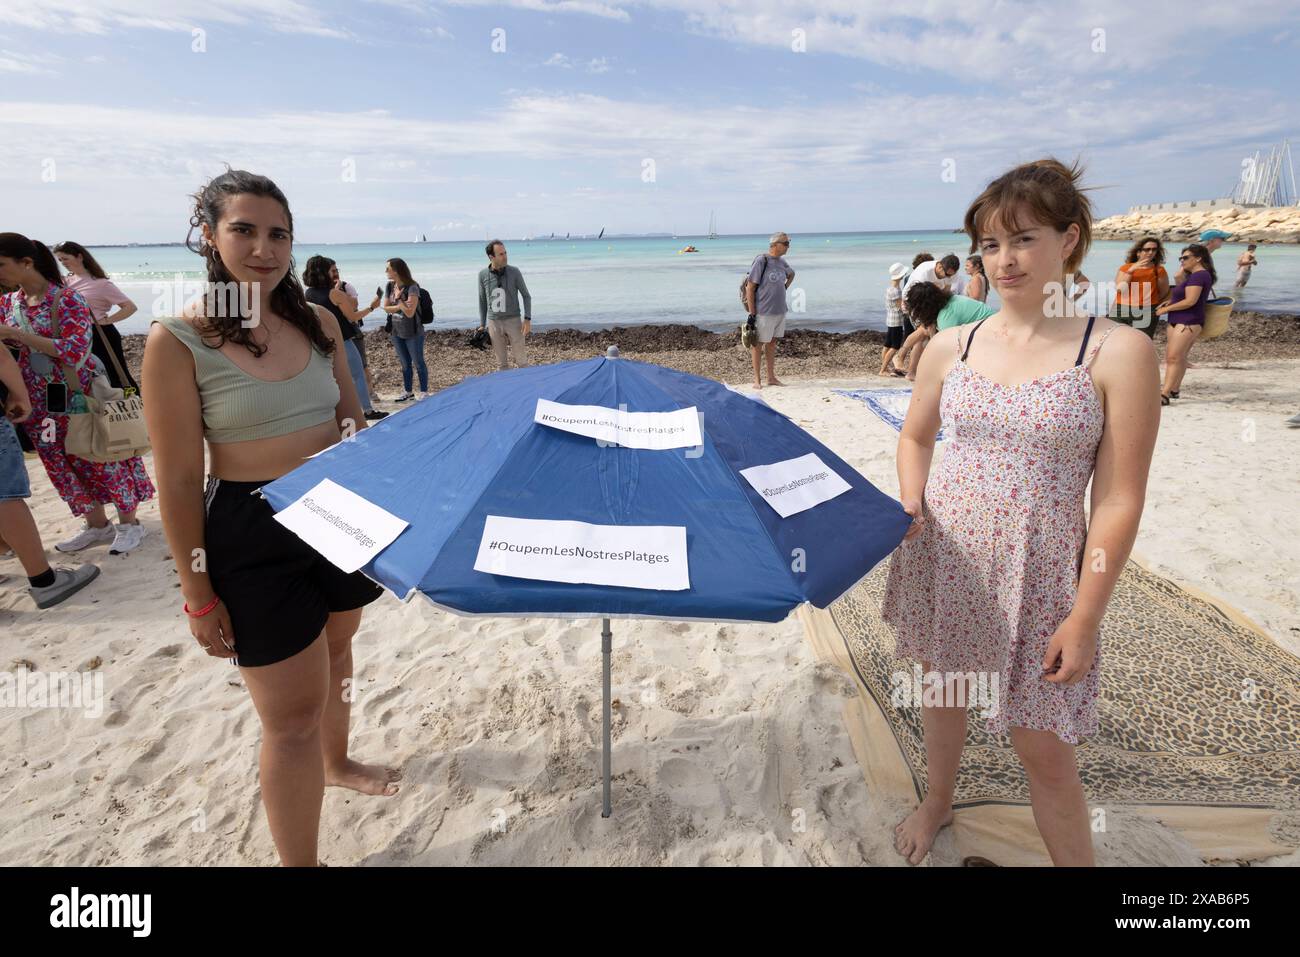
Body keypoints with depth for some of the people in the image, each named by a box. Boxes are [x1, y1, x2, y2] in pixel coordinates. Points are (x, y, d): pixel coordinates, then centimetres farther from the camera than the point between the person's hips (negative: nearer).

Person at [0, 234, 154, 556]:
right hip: (40, 405, 7)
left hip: (78, 399, -7)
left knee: (102, 460, 3)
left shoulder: (66, 299, -15)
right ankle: (97, 525, 26)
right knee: (64, 466, 13)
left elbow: (74, 351, -24)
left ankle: (129, 523, 17)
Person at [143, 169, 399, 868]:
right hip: (254, 536, -5)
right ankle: (299, 863, 22)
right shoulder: (176, 342, -13)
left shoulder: (317, 321, 1)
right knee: (293, 714, 2)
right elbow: (178, 481, -11)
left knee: (335, 653, 26)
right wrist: (199, 595, -9)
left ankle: (337, 763, 54)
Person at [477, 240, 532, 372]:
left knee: (521, 359, -1)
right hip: (494, 322, 2)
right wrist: (482, 325, 8)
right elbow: (482, 300, 9)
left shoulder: (514, 272, -8)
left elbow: (526, 296, -1)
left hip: (513, 321, -2)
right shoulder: (483, 274, -2)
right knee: (501, 362, 7)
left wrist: (527, 319, -12)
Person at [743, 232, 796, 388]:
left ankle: (771, 377, 22)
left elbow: (791, 274, 32)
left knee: (772, 343, 14)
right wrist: (752, 314, -15)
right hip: (764, 312, -7)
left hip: (780, 311, 7)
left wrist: (784, 288, 15)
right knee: (758, 344, 3)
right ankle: (757, 379, 11)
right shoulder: (761, 261, -14)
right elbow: (750, 288, -14)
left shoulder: (782, 262, 8)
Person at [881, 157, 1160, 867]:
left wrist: (1085, 618, -12)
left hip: (1037, 574, -4)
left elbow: (1119, 501, -11)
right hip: (943, 557, 4)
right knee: (941, 687, 22)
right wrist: (911, 501, -4)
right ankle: (937, 805, 50)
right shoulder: (951, 346, 0)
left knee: (1044, 751, 5)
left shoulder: (1118, 352, -11)